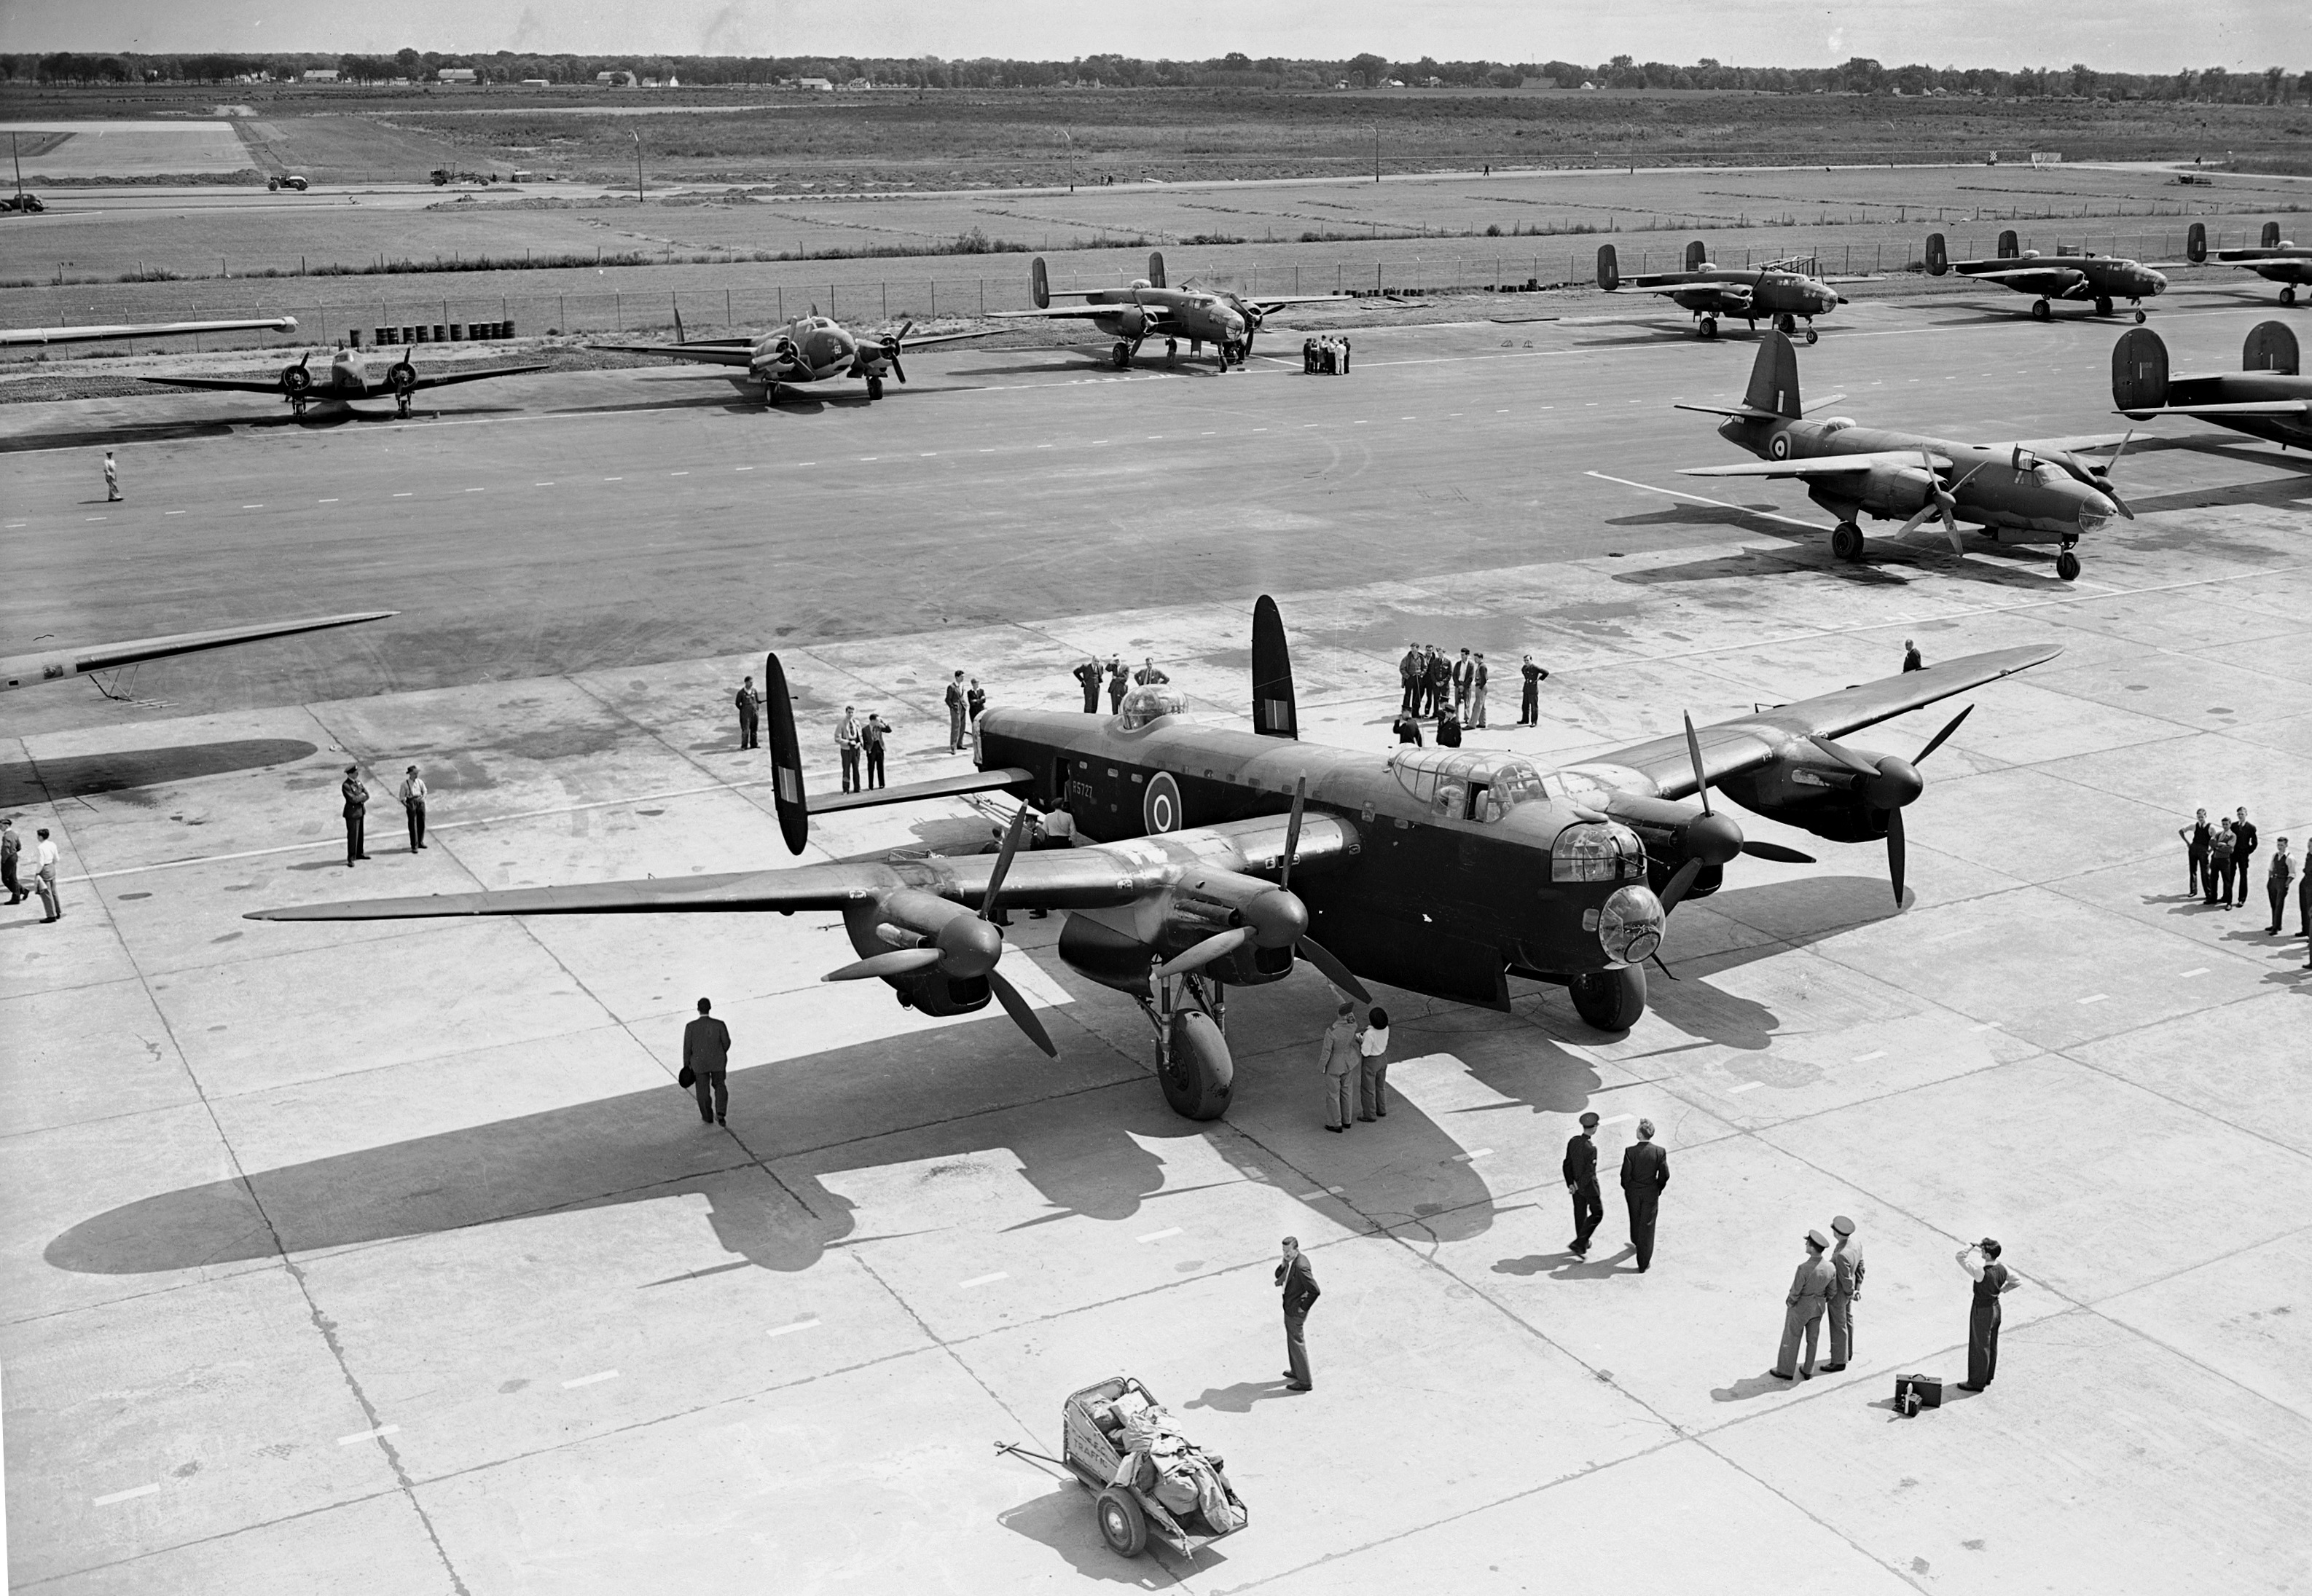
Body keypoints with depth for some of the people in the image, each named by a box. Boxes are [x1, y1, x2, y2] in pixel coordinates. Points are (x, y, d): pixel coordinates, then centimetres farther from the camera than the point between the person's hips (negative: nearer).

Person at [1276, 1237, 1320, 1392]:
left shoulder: (1301, 1267, -31)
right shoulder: (1291, 1261, -2)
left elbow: (1315, 1291, -32)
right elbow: (1279, 1276, 9)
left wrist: (1304, 1307, -18)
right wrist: (1284, 1265, -12)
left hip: (1295, 1311, -10)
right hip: (1289, 1308, 10)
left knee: (1297, 1343, 3)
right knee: (1292, 1340, 25)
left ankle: (1305, 1382, 15)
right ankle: (1296, 1371, 42)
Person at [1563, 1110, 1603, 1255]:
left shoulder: (1572, 1141, -9)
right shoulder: (1591, 1148, -30)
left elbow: (1567, 1164, -4)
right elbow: (1589, 1172, -27)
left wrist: (1570, 1183, -1)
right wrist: (1578, 1185, -12)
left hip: (1576, 1184, 7)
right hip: (1588, 1186, -7)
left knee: (1580, 1213, 21)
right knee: (1597, 1213, 12)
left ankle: (1583, 1243, 37)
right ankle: (1579, 1244, 7)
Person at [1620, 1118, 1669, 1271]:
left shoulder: (1630, 1152, -22)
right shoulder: (1660, 1152, -17)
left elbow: (1625, 1175, -16)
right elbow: (1665, 1175, -9)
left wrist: (1627, 1189, 5)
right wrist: (1658, 1189, 9)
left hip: (1633, 1192, 0)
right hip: (1651, 1194, 0)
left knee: (1635, 1220, 26)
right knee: (1647, 1225, 9)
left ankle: (1637, 1244, 52)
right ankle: (1643, 1263, 14)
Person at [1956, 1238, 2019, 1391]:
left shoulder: (1981, 1272, -31)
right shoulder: (2002, 1268, -8)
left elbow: (1960, 1256, -29)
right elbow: (2017, 1282, 6)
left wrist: (1974, 1245, -25)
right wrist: (2001, 1290, 7)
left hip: (1982, 1311, -8)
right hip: (1996, 1307, 8)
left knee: (1980, 1346, 6)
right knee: (1991, 1345, 21)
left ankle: (1977, 1382, 18)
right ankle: (1987, 1377, 37)